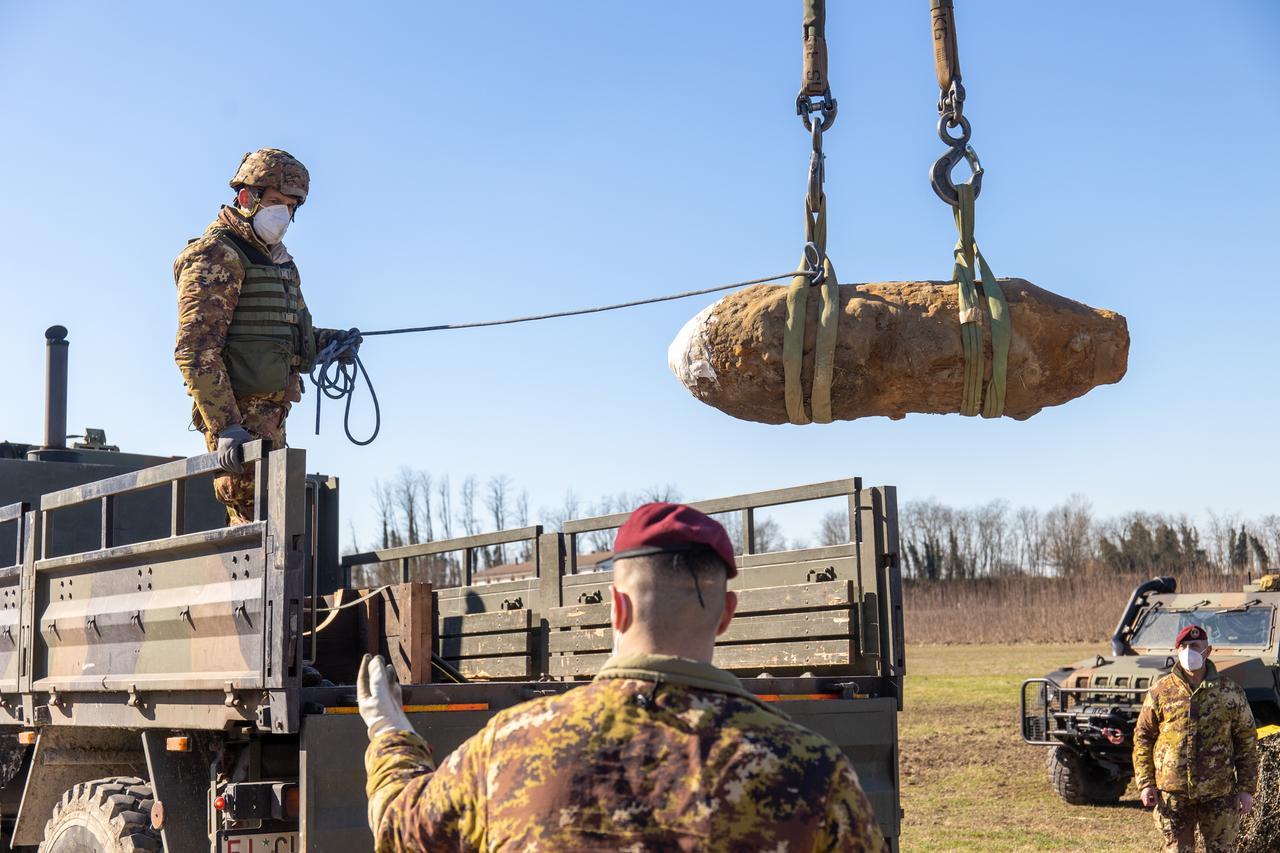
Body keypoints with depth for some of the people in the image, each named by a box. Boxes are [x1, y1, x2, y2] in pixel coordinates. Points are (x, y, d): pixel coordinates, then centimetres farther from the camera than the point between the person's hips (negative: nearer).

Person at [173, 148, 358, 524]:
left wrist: (328, 341, 8)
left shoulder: (278, 259, 19)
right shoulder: (215, 257, -10)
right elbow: (195, 350, -18)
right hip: (240, 416, -9)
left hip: (271, 415, 9)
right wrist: (225, 428, -24)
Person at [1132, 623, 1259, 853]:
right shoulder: (1160, 692, 2)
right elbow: (1142, 738, 6)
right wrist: (1145, 784, -1)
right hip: (1172, 792, 0)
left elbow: (1246, 741, 6)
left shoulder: (1230, 692, 2)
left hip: (1219, 794, 0)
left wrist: (1246, 788, 1)